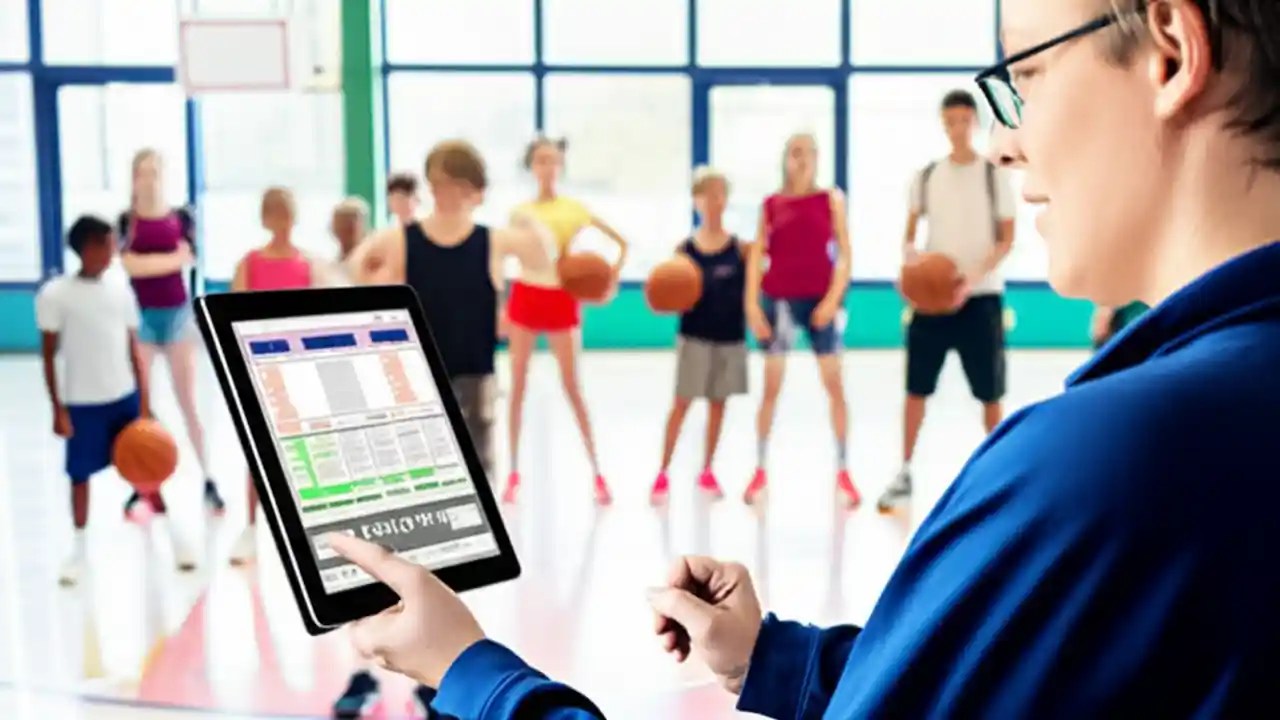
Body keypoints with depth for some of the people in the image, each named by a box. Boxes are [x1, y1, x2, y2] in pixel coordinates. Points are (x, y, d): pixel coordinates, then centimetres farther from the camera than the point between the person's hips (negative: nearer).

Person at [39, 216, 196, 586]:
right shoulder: (55, 294, -8)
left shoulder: (121, 291, 2)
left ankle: (173, 534, 17)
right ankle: (78, 548, 21)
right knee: (79, 474, 7)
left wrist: (144, 404, 2)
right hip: (82, 402, -2)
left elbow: (134, 350, 6)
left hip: (125, 397, 2)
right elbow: (49, 356, -4)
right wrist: (58, 410, -7)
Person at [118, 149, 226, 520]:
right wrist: (169, 256, -12)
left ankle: (208, 481, 11)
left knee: (188, 402, 5)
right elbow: (131, 266, -15)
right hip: (141, 316, 0)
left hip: (177, 313, 0)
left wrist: (148, 260, -14)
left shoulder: (180, 217, 2)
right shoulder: (126, 220, -1)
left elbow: (185, 258, -10)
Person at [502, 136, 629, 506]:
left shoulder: (575, 209, 2)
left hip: (561, 299, -1)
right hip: (525, 296, 1)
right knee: (518, 386, 3)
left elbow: (622, 243, 6)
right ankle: (514, 473, 10)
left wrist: (612, 280, -8)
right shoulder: (520, 212, 5)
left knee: (572, 387, -2)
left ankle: (597, 472, 4)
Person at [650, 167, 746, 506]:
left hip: (730, 337, 2)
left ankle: (707, 472, 22)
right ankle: (663, 474, 6)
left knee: (718, 403, 10)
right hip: (695, 336, -2)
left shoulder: (740, 248, -1)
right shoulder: (685, 249, -3)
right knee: (682, 402, -1)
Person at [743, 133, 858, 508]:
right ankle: (760, 471, 13)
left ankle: (843, 472, 6)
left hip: (820, 301, -1)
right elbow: (757, 255, 4)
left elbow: (844, 254, 1)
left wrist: (833, 298, -9)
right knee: (771, 386, 5)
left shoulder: (831, 199, 4)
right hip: (777, 300, 1)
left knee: (835, 385, -2)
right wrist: (751, 304, -4)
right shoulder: (771, 204, 6)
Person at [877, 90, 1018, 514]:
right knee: (916, 387, 2)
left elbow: (1006, 240, -3)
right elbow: (910, 232, 11)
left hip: (981, 296, -2)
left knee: (989, 391, 3)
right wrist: (909, 258, -12)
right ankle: (904, 473, 12)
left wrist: (974, 276, -19)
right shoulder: (926, 177, 6)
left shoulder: (995, 176, -1)